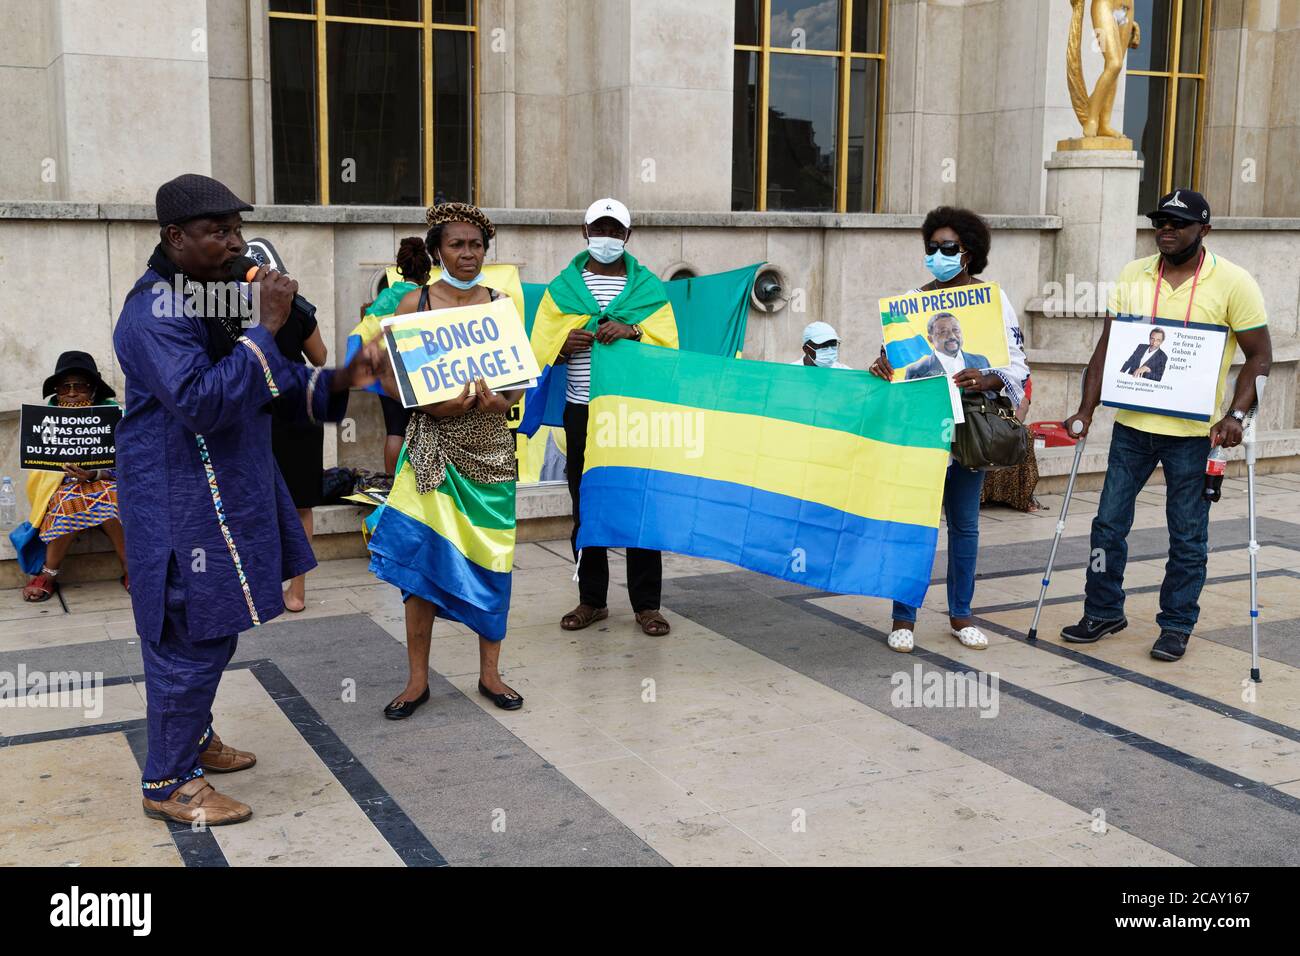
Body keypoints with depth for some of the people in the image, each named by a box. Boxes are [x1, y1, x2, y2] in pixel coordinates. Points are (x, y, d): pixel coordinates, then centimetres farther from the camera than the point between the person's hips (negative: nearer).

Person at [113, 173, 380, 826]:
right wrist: (266, 326, -29)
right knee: (192, 634, -2)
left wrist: (339, 381, -4)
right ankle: (168, 783, 13)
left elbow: (277, 382, 14)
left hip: (231, 485, 9)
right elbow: (202, 403, -30)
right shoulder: (154, 312, -20)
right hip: (181, 500, -9)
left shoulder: (224, 294, 10)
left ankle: (192, 735, 39)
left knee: (216, 627, 20)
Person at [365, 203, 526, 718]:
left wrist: (502, 401, -17)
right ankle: (418, 678, 10)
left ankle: (490, 671, 19)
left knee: (490, 554, 5)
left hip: (490, 444, 2)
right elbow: (388, 374, -1)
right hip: (432, 445, -1)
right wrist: (432, 404, -18)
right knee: (421, 554, -3)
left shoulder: (501, 303, 7)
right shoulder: (415, 302, 2)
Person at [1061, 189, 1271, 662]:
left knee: (1187, 535, 7)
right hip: (1132, 424, 4)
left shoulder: (1233, 283, -8)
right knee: (1109, 523, 9)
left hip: (1194, 430, -3)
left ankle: (1177, 625, 22)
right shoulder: (1133, 276, 3)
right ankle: (1103, 611, 25)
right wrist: (1086, 408, 0)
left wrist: (1235, 415, -18)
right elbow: (1108, 345, 6)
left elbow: (1259, 355, -6)